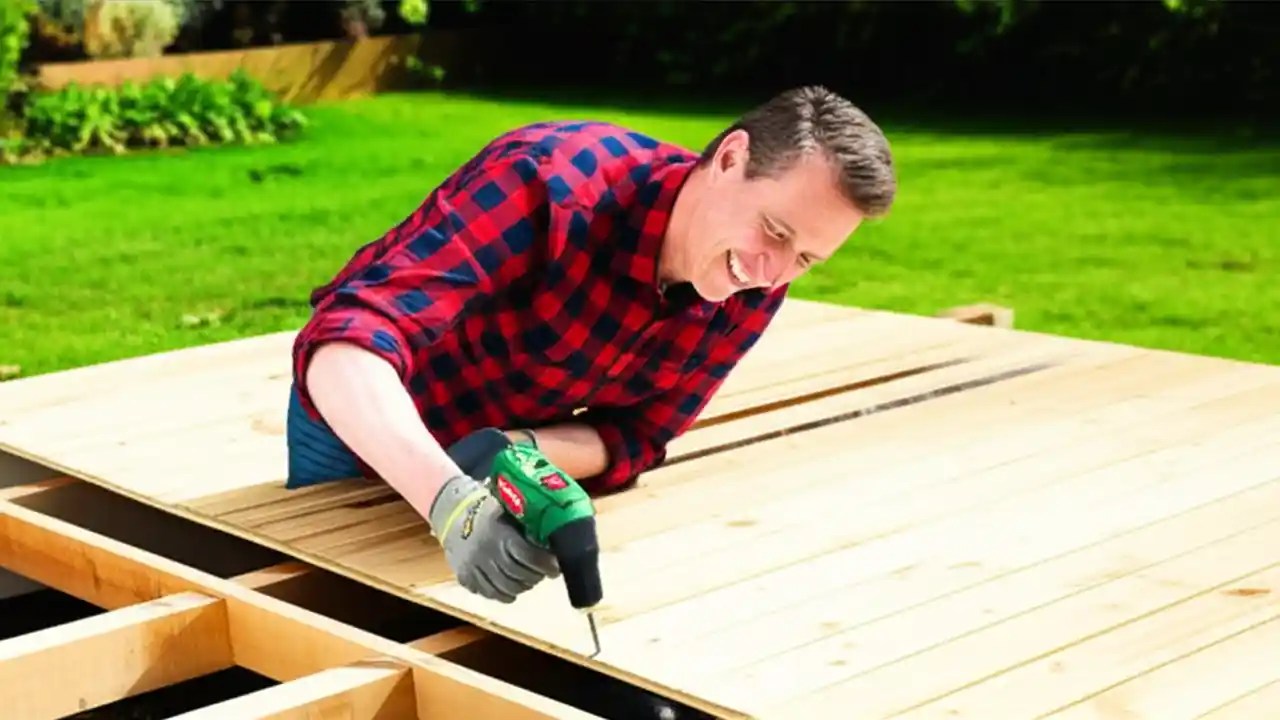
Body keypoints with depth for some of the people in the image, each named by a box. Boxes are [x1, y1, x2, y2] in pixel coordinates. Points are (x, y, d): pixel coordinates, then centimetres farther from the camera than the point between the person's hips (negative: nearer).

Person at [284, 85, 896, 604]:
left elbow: (633, 438, -13)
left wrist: (523, 451, -35)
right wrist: (450, 501, -65)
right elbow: (347, 344, -49)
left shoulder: (752, 291, -20)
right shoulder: (552, 183, -39)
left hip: (524, 449, 4)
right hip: (365, 431, -4)